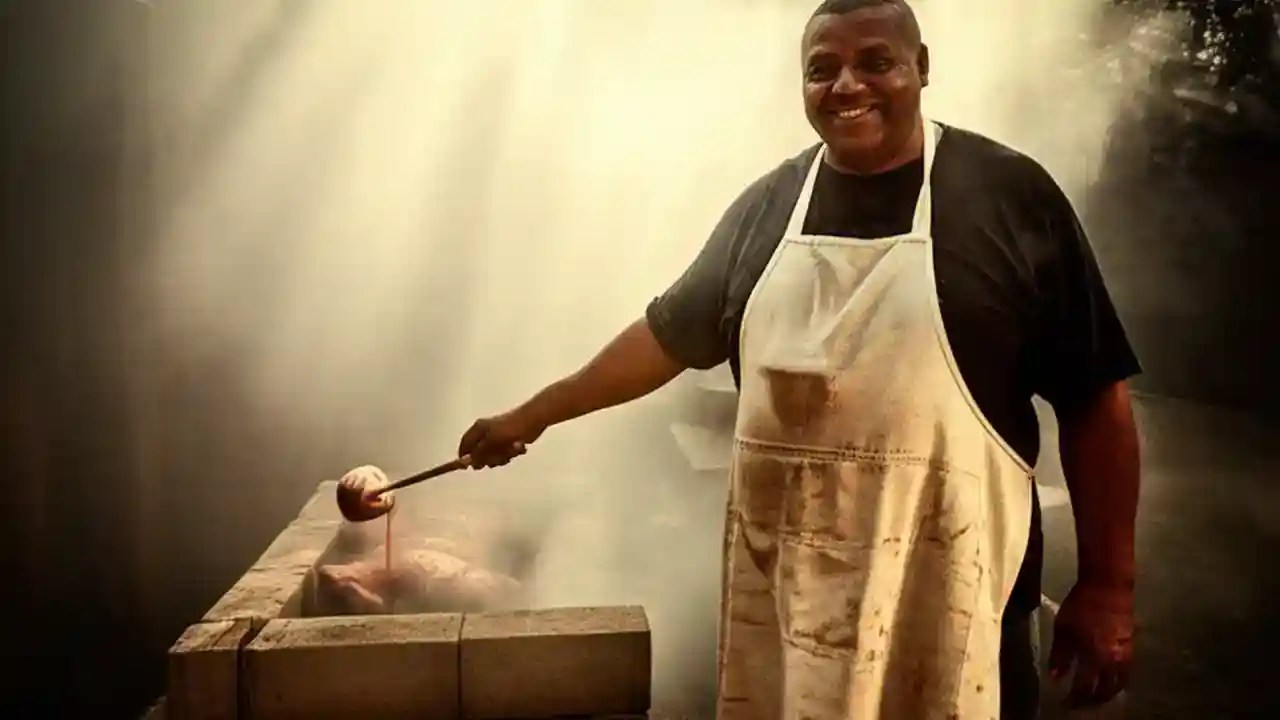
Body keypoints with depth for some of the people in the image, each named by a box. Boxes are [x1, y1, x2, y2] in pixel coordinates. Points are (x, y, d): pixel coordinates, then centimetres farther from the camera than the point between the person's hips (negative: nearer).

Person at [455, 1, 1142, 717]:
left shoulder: (1011, 193, -4)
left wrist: (1107, 586, -4)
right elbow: (669, 332, 16)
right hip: (777, 584, 3)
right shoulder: (767, 205, 6)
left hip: (949, 590, -3)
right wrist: (533, 415, 20)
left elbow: (1094, 399, -2)